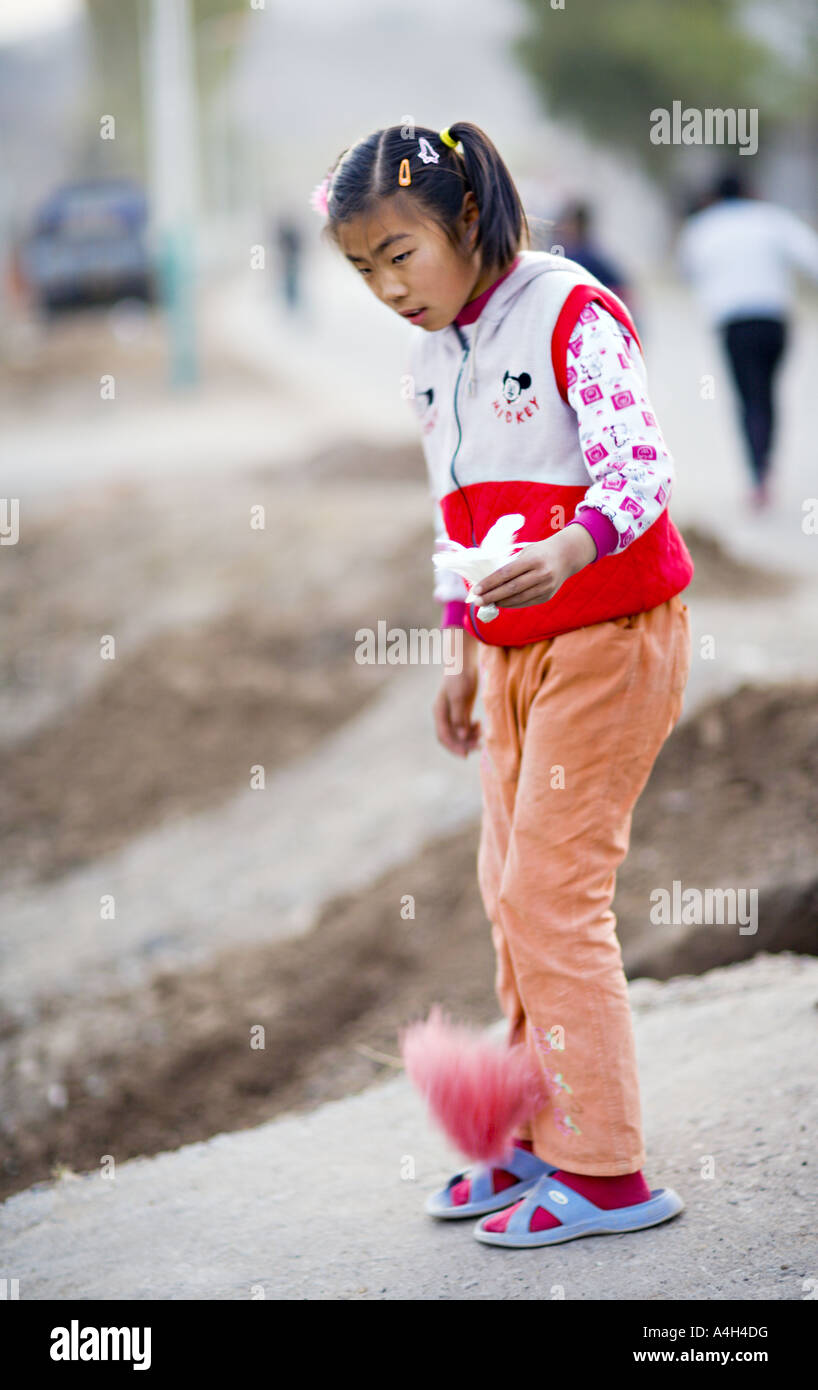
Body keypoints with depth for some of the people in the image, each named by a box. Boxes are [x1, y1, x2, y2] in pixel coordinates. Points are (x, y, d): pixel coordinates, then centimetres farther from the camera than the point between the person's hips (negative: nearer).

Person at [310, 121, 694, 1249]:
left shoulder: (574, 316, -16)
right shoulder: (431, 358, 9)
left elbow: (639, 467, -27)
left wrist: (566, 553, -46)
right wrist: (466, 654, 19)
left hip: (611, 631, -8)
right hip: (516, 649, 8)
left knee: (550, 889, -11)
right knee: (510, 891, 11)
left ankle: (606, 1169, -4)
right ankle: (544, 1138, 23)